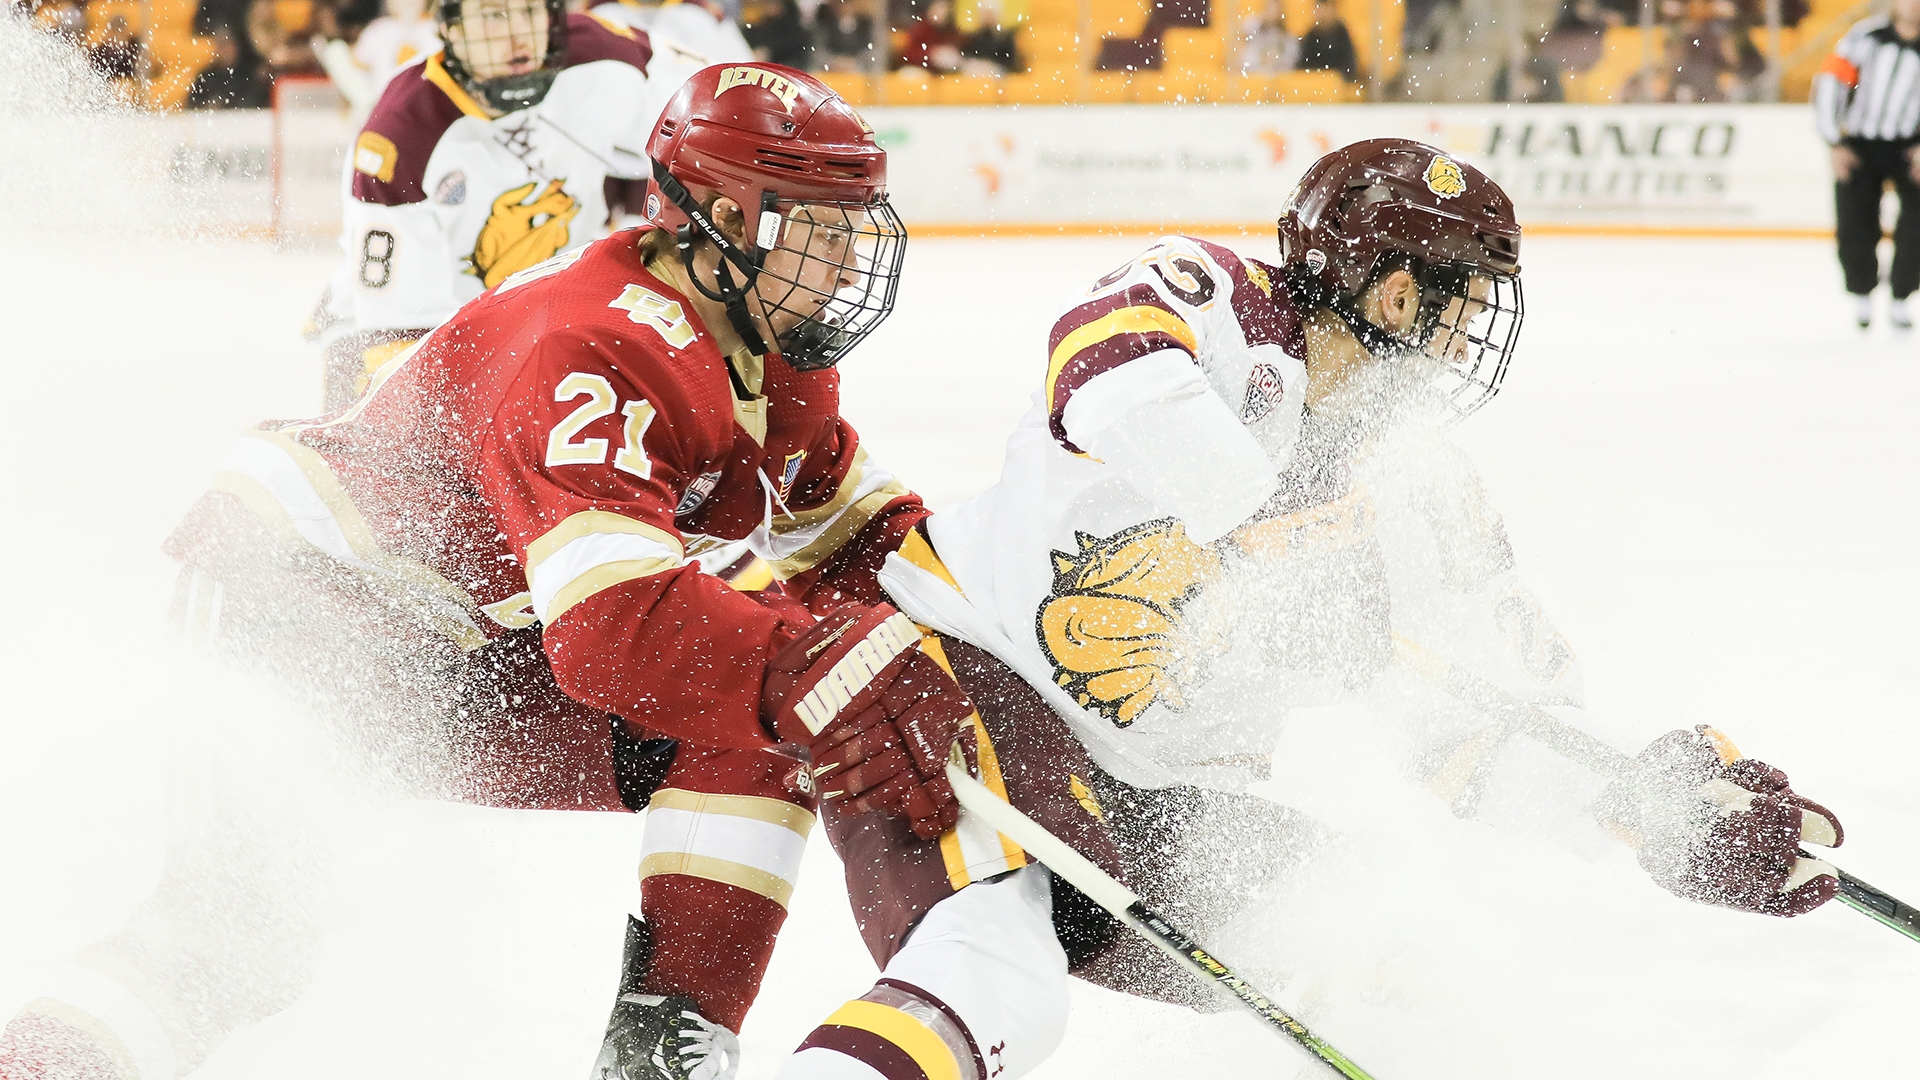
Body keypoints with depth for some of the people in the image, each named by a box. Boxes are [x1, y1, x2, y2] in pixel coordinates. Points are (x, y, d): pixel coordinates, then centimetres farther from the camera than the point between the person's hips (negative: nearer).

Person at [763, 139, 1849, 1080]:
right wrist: (1266, 530, -44)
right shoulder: (1218, 305, -15)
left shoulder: (1423, 499, 5)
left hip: (1131, 778, 9)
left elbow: (1491, 723, 6)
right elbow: (1112, 346, -39)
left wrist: (1668, 807, -9)